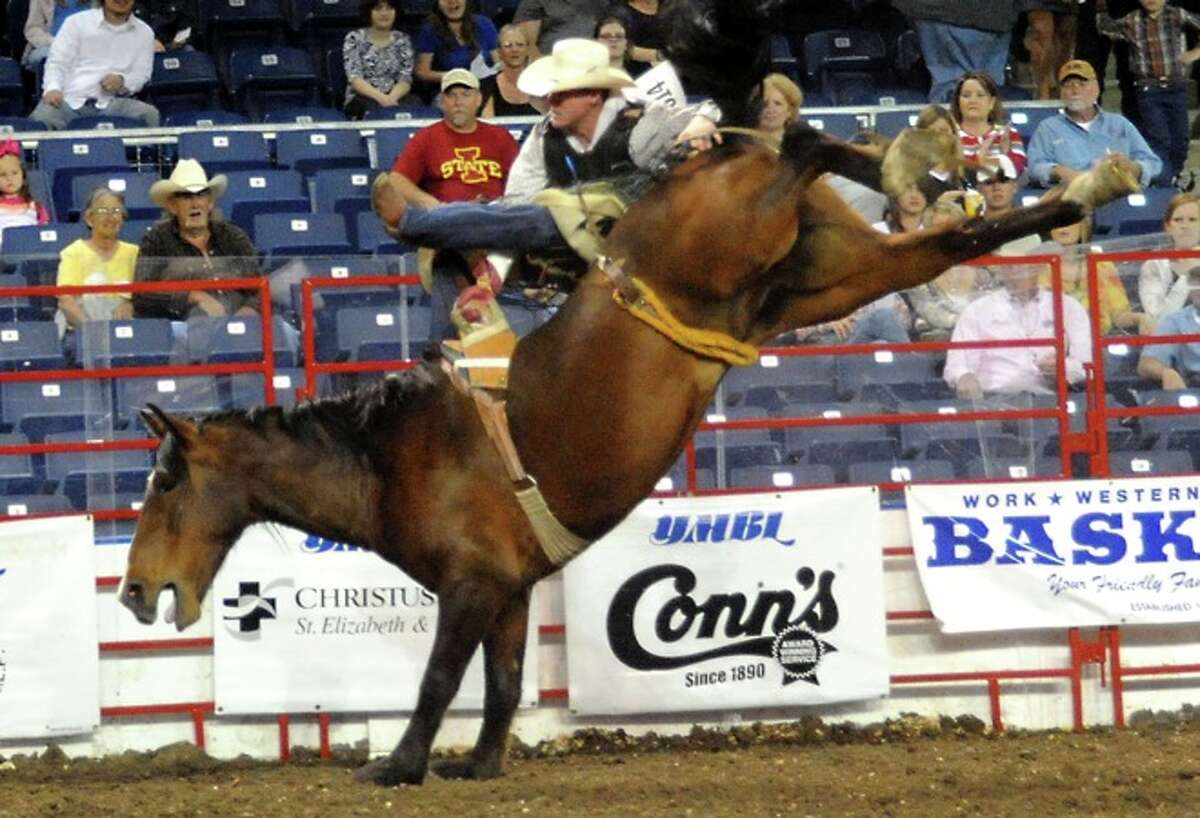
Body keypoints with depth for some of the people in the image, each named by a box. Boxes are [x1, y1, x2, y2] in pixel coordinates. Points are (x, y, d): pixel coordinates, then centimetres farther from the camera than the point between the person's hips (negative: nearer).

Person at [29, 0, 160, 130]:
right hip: (70, 99, -2)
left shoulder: (144, 33, 15)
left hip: (110, 102, 2)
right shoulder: (77, 22, 9)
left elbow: (141, 75, 12)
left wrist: (122, 81, -13)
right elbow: (57, 63, 4)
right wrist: (53, 89, -19)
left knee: (149, 114, -28)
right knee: (41, 119, -34)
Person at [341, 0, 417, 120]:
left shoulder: (402, 40, 11)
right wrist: (380, 98, -24)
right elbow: (354, 78, -7)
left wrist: (392, 97, -20)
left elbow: (405, 79, 2)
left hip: (395, 98, 3)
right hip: (362, 99, -3)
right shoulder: (354, 39, 2)